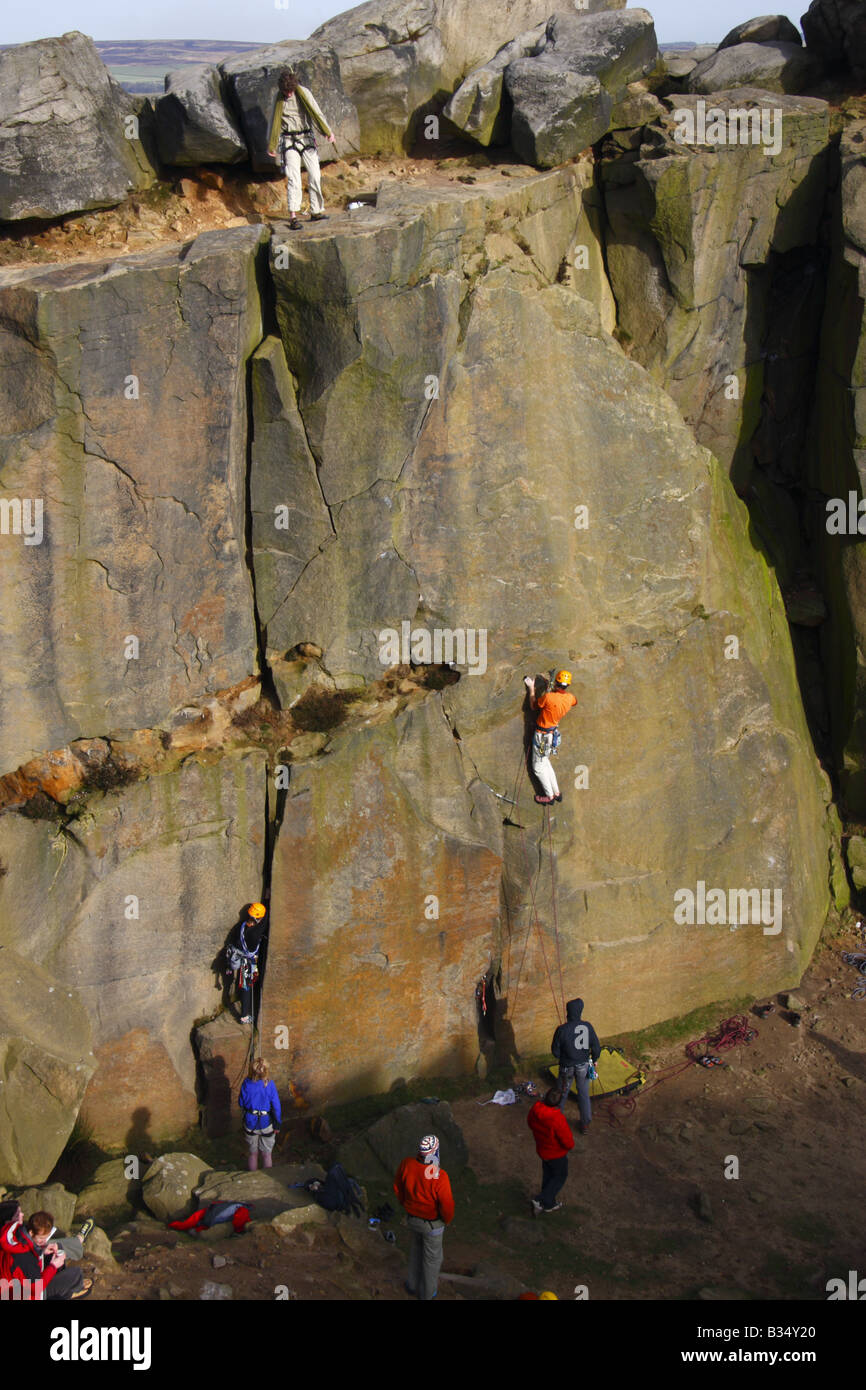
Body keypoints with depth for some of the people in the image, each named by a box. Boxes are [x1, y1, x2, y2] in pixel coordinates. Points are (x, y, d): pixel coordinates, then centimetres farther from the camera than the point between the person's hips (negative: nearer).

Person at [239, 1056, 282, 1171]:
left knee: (253, 1153, 20)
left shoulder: (247, 1084, -17)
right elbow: (276, 1107, -12)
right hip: (266, 1123, -1)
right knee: (267, 1155, 17)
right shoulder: (269, 1085, -20)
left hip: (250, 1122, 1)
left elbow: (241, 1103, -3)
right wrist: (277, 1125, 0)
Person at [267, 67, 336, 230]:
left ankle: (316, 211, 13)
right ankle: (293, 216, -16)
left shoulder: (304, 93, -2)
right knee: (293, 178, -12)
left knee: (315, 176, 1)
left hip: (307, 138, 1)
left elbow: (316, 113, -6)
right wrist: (271, 146, 11)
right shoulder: (279, 99, 0)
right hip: (289, 141, -1)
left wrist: (328, 132, -17)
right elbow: (274, 122, 9)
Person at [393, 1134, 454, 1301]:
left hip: (412, 1217, 4)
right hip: (432, 1223, -4)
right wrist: (447, 1218, -3)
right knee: (432, 1256, 24)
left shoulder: (406, 1164, -26)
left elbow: (398, 1187, -7)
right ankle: (427, 1292, 45)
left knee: (417, 1247, 34)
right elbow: (447, 1204, -28)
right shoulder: (439, 1176, -41)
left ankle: (412, 1283, 53)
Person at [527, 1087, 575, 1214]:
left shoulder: (535, 1110, -19)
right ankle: (541, 1201, 13)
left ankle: (549, 1204, 42)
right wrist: (570, 1143, -5)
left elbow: (530, 1123, 4)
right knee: (560, 1176, 19)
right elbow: (569, 1143, -29)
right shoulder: (558, 1119, -39)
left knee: (547, 1175, 26)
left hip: (542, 1150, 6)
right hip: (557, 1154, -6)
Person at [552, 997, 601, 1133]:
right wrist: (595, 1059, 13)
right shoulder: (587, 1027, -16)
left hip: (567, 1066, -1)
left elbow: (555, 1050, -12)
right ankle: (585, 1124, 26)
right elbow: (596, 1047, -7)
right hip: (583, 1066, 1)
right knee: (584, 1094, 17)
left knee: (563, 1092, 20)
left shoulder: (562, 1030, -22)